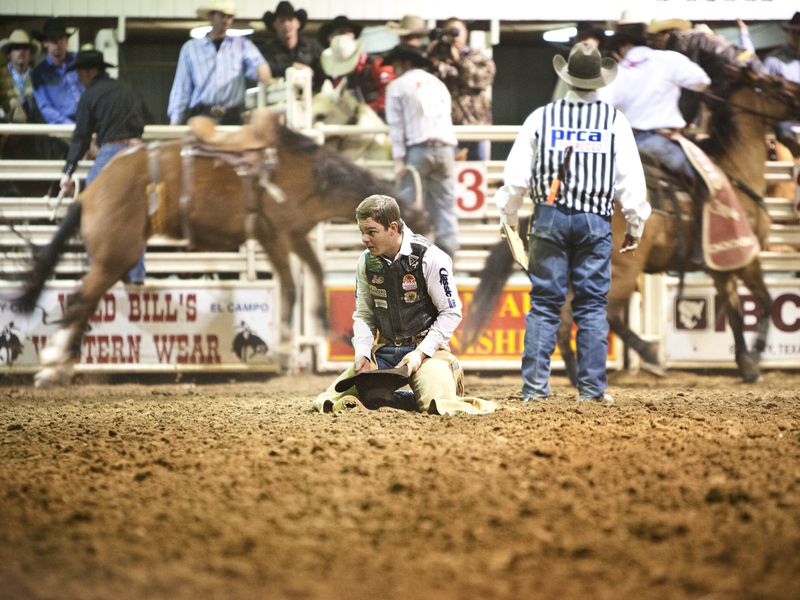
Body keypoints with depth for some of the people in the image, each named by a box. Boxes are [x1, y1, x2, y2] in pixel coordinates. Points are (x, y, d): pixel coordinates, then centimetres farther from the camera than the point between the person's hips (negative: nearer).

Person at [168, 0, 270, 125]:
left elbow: (257, 64, -5)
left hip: (232, 119, 0)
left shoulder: (242, 45, 14)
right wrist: (175, 122, 2)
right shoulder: (190, 48, 13)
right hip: (201, 116, 0)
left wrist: (268, 83, -28)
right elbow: (181, 89, 11)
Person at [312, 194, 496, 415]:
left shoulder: (430, 258, -14)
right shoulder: (366, 262, 1)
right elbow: (363, 315, 10)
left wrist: (420, 353, -18)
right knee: (338, 396, -16)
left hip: (426, 346, -5)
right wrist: (362, 354, -8)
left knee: (436, 402, -33)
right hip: (385, 348, 5)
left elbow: (451, 313, -10)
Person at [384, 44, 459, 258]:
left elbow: (396, 125, -2)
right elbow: (445, 117, 18)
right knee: (446, 206, 4)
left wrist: (398, 159, -6)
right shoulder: (437, 83, 21)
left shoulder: (398, 85, 5)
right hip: (445, 147, 4)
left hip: (417, 149, -4)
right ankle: (447, 254, -2)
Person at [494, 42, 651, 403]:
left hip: (549, 219, 1)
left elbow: (516, 176, 3)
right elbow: (631, 179, 0)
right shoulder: (614, 121, 0)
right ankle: (592, 387, 1)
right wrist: (635, 225, 10)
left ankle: (534, 386, -1)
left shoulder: (541, 117, 1)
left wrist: (509, 218, 16)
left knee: (544, 303, 3)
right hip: (595, 221, 0)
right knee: (592, 305, 3)